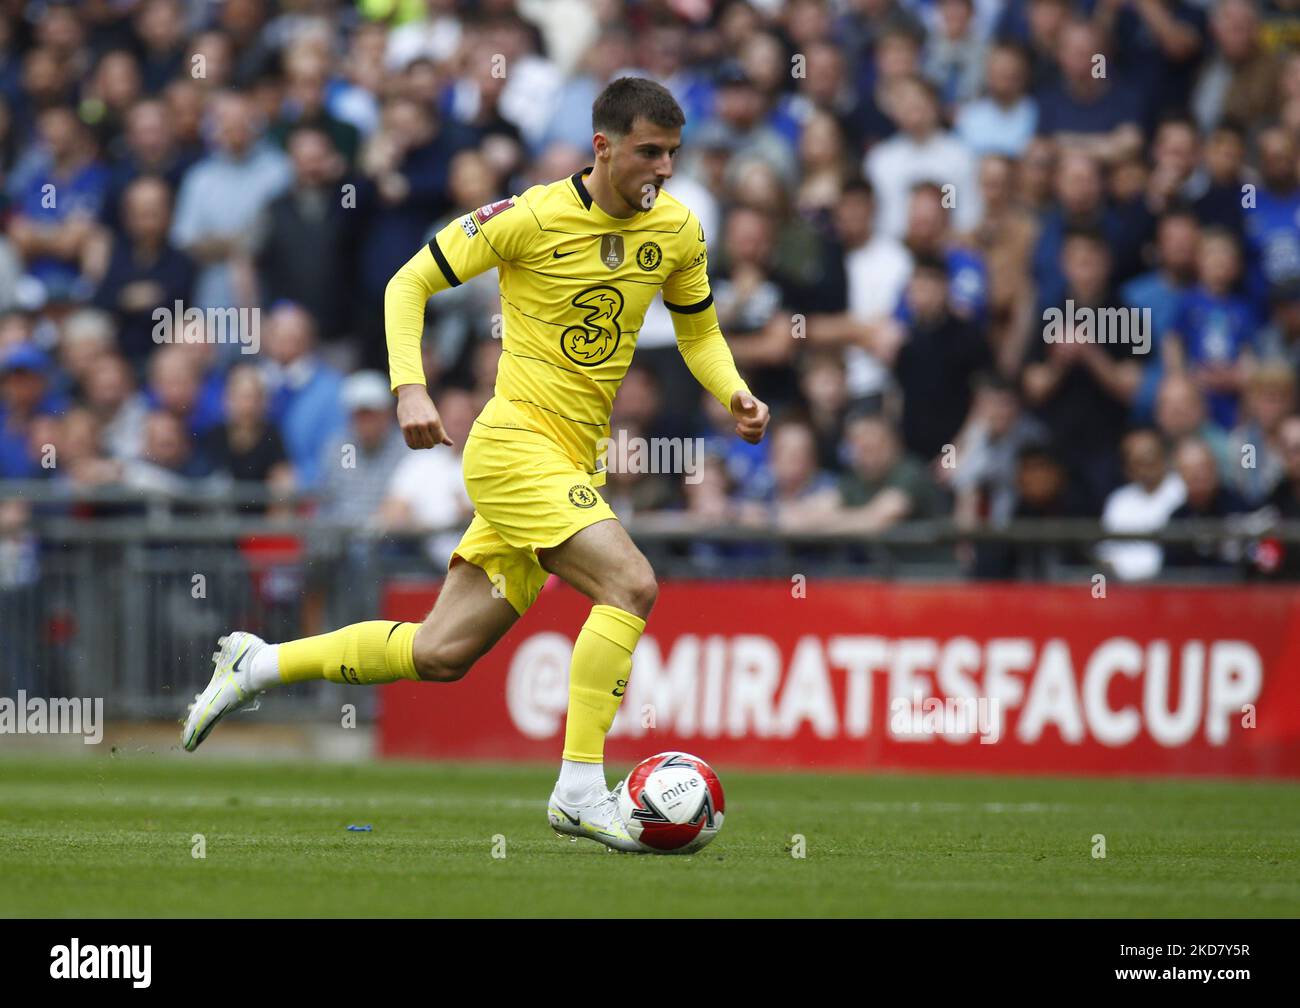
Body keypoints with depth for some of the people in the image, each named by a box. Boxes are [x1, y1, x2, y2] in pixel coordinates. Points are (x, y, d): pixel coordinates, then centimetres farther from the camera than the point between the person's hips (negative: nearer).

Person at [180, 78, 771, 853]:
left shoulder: (678, 230, 6)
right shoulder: (532, 218, -10)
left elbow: (700, 333, 21)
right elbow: (410, 283, -2)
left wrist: (735, 393, 0)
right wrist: (410, 388, -15)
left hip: (575, 465, 7)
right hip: (516, 442, -7)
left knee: (442, 653, 8)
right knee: (631, 583, -25)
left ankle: (259, 665, 25)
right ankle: (580, 790, -20)